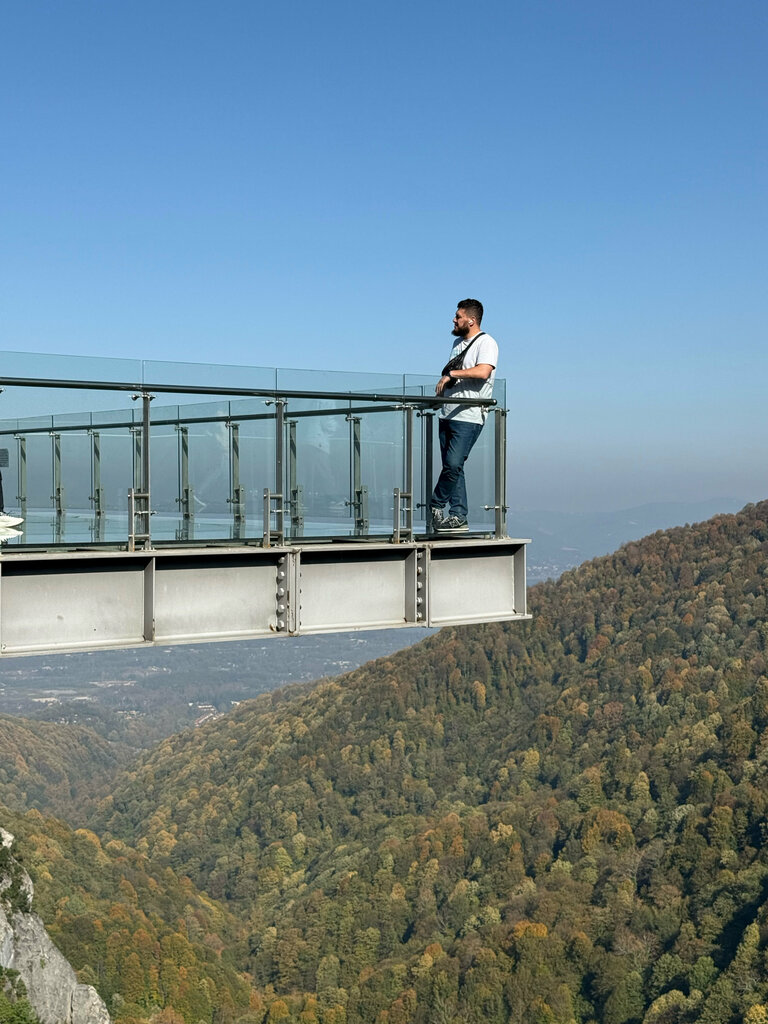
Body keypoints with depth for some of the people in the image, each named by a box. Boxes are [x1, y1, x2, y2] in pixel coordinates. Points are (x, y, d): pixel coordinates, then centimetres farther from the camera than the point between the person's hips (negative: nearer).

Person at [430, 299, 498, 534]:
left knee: (453, 464, -16)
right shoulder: (458, 343, 21)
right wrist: (442, 386, 11)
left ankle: (436, 506, 0)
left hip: (469, 417, -8)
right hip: (448, 415, 8)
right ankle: (458, 517, 8)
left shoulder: (486, 343, -6)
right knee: (451, 467, 5)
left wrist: (451, 374, -17)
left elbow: (483, 372, -24)